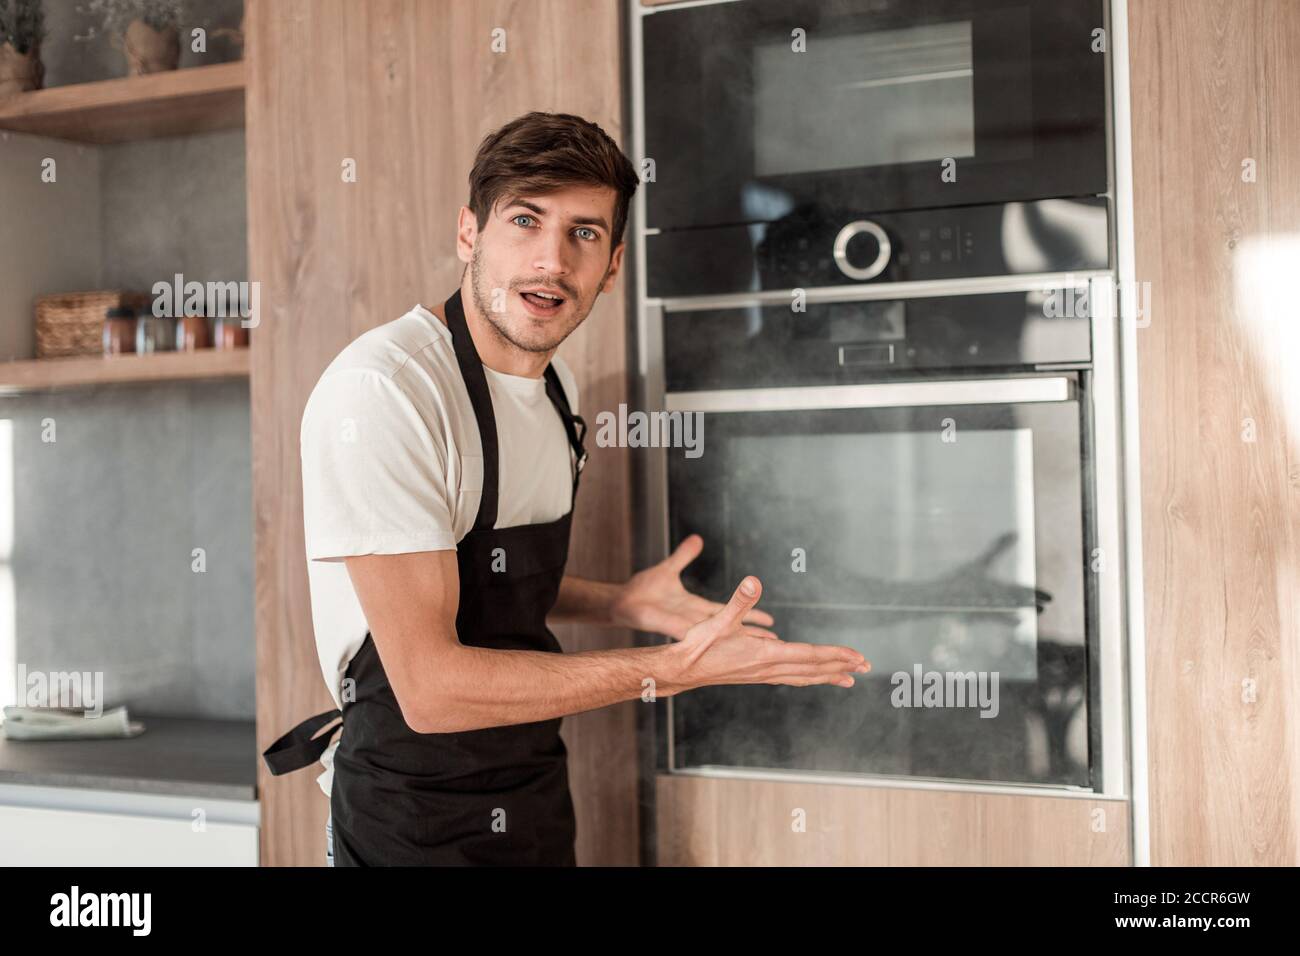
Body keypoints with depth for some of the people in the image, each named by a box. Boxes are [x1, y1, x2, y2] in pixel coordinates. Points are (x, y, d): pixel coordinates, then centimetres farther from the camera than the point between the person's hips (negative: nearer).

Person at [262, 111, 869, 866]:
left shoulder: (557, 385, 3)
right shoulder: (380, 390, -23)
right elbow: (431, 688, -26)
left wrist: (618, 604, 1)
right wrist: (671, 670, -23)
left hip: (536, 800, 8)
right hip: (417, 826, -7)